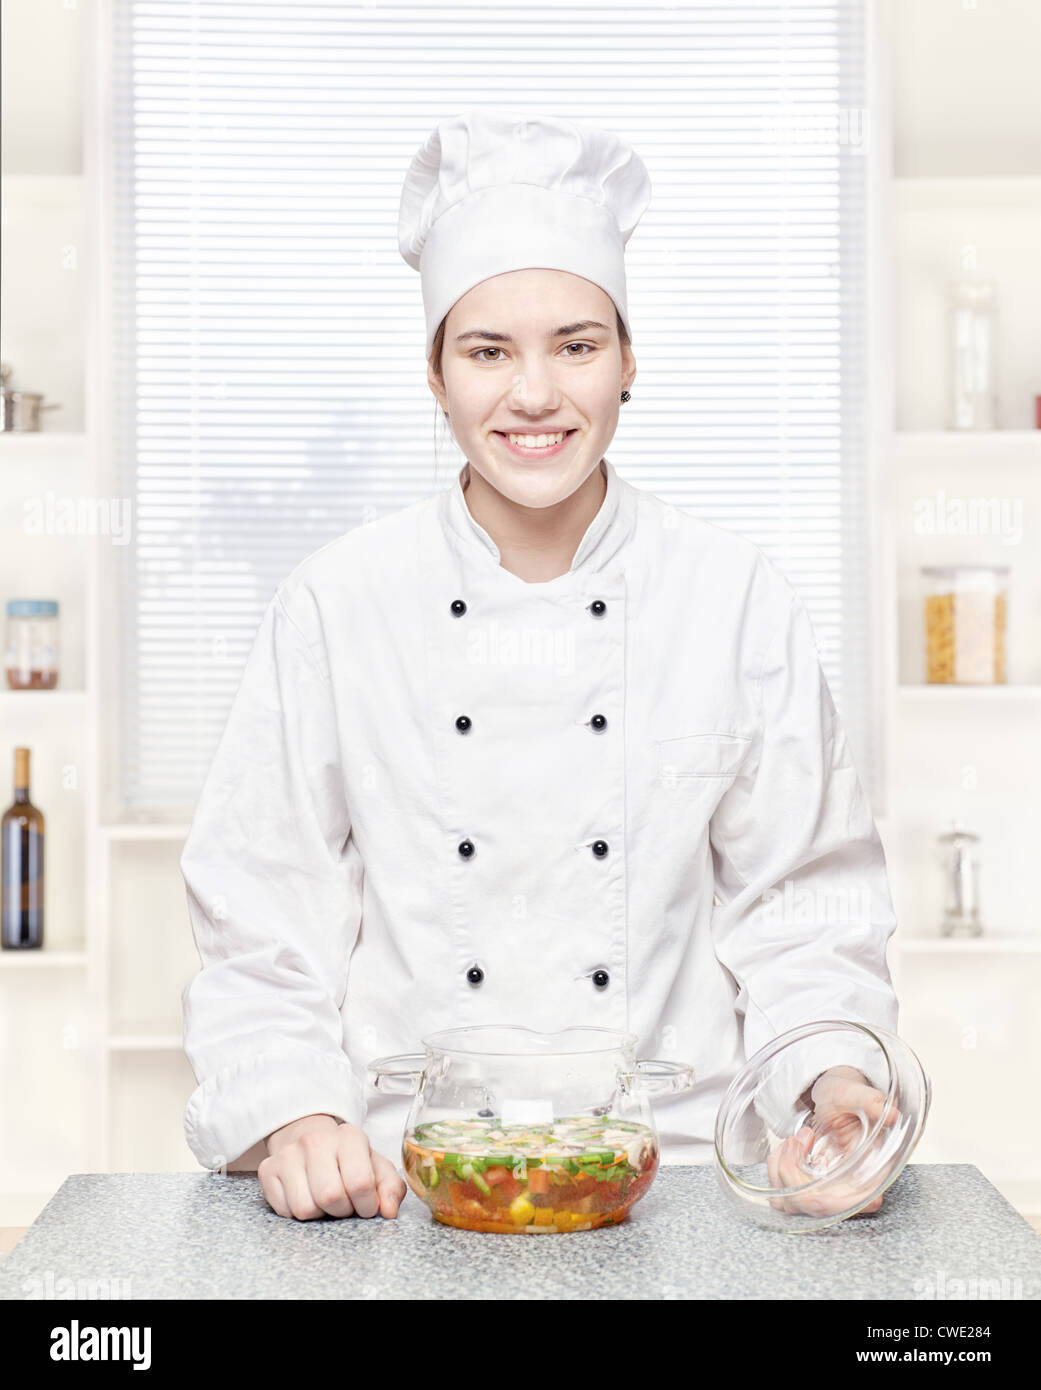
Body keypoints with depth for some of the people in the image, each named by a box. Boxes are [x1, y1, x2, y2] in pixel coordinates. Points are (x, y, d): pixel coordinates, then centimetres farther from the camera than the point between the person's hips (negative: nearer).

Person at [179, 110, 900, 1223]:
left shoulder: (736, 599, 2)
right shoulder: (336, 603, 0)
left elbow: (804, 901, 6)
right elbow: (257, 925, 3)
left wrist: (834, 1078, -11)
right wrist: (293, 1114, -11)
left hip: (673, 1174, 1)